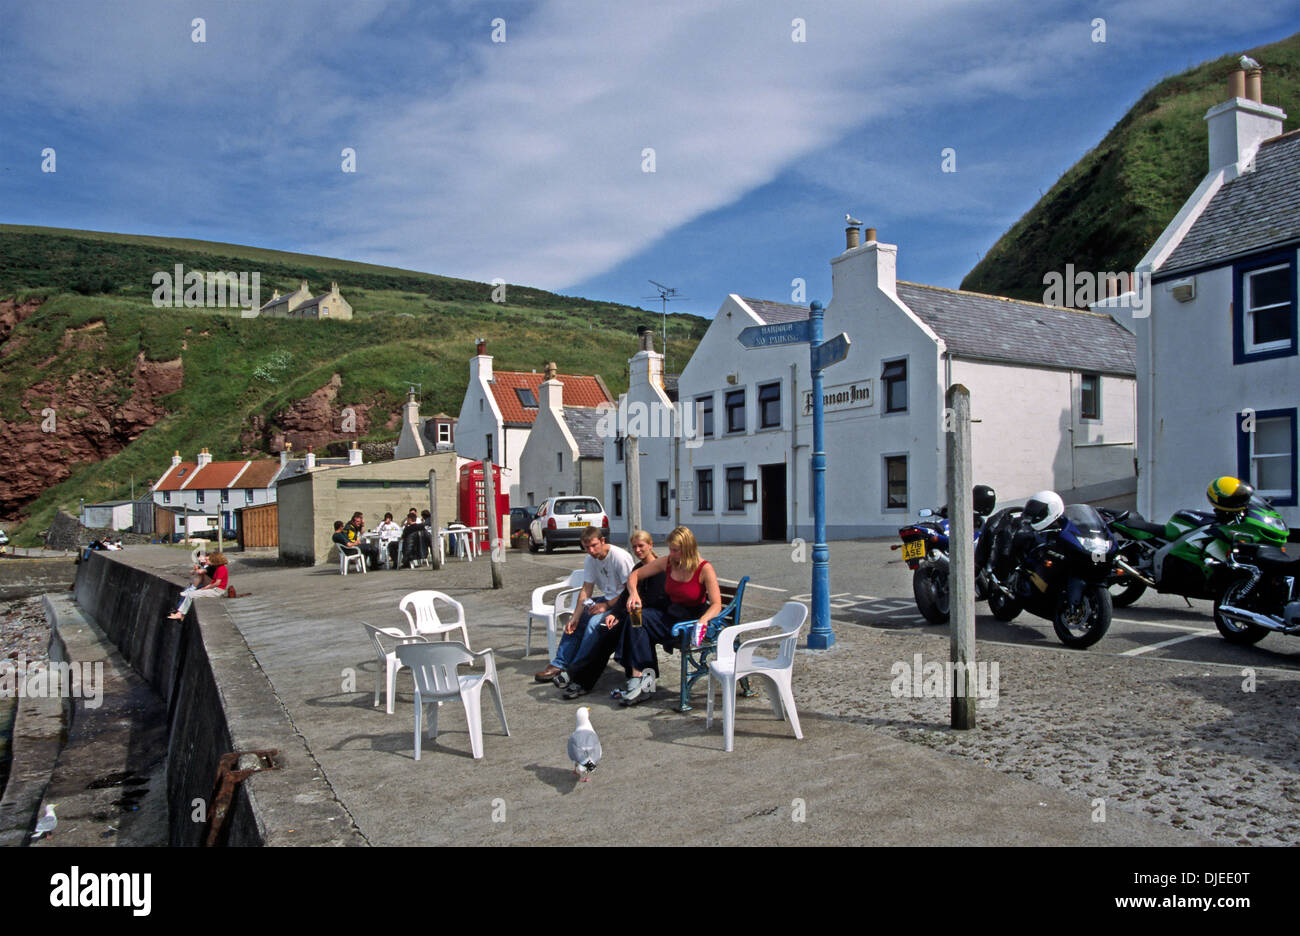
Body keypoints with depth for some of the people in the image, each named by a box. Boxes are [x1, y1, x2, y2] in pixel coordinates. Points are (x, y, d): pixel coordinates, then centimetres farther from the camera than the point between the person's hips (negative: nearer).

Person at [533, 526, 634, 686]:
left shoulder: (620, 557, -21)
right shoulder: (591, 560, 1)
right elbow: (586, 590, 1)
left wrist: (606, 605, -25)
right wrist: (575, 617, -8)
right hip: (606, 599, 8)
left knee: (595, 622, -27)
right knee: (575, 622, 0)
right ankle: (559, 665, 5)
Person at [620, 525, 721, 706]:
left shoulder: (704, 568, -12)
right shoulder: (668, 562, 2)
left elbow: (716, 605, -17)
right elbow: (634, 575, 9)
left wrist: (702, 621, -37)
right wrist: (633, 593, -13)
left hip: (693, 619, -5)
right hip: (671, 616, 6)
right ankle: (639, 678, -26)